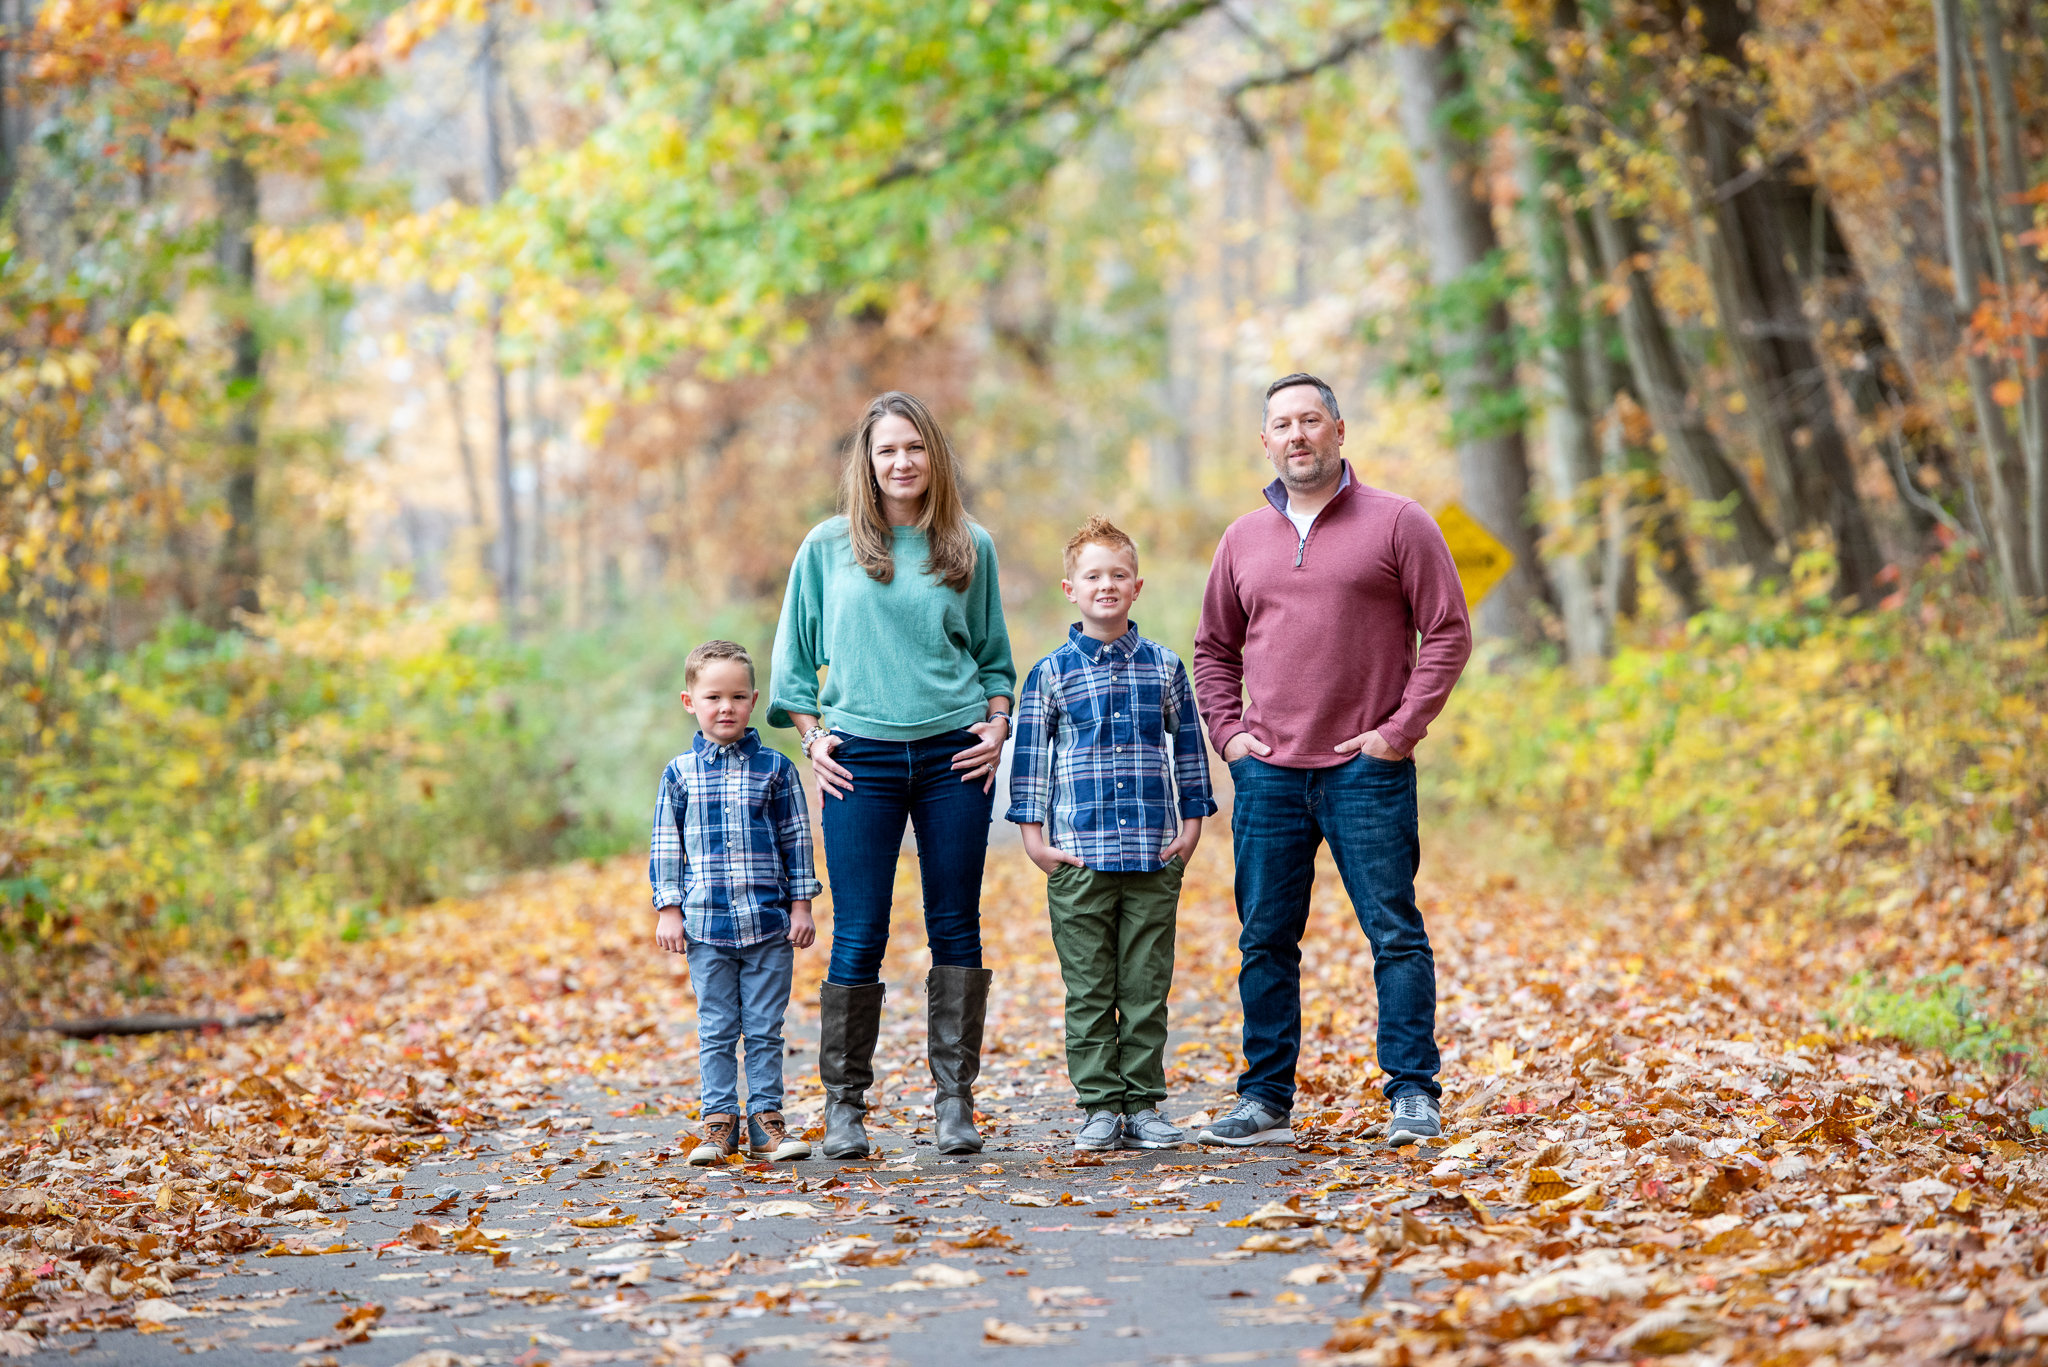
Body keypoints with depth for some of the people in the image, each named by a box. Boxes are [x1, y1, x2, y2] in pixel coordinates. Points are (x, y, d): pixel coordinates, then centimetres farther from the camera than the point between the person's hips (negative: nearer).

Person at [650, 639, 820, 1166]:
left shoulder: (775, 768, 3)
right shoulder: (680, 773, 3)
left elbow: (797, 839, 6)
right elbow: (665, 846, 6)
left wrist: (801, 905, 3)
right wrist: (668, 911, 1)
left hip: (769, 924, 0)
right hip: (706, 924, 0)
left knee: (765, 1029, 5)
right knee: (716, 1030, 5)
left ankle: (766, 1120, 12)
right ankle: (719, 1121, 11)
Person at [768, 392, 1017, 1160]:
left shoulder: (971, 548, 8)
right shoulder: (827, 547, 5)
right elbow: (794, 656, 10)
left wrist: (997, 725, 1)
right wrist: (812, 737, 0)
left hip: (953, 753, 1)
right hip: (861, 758, -1)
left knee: (956, 926, 2)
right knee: (859, 935, -3)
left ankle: (954, 1100, 11)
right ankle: (844, 1104, 7)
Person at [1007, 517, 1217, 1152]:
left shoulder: (1164, 667, 8)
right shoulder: (1051, 674, 3)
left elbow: (1189, 749, 13)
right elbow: (1030, 757, 5)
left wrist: (1192, 827, 7)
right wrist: (1034, 837, 0)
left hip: (1155, 858, 1)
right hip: (1079, 855, -1)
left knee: (1147, 986, 4)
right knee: (1089, 990, 1)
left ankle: (1142, 1104, 11)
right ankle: (1099, 1106, 7)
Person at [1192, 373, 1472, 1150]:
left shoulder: (1398, 524, 0)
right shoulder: (1244, 540, 13)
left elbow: (1449, 634, -2)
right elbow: (1214, 648, 22)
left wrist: (1401, 729, -9)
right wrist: (1226, 730, 7)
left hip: (1366, 768, -4)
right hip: (1268, 769, 4)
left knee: (1395, 933, -3)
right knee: (1265, 940, 5)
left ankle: (1414, 1094, 3)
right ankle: (1264, 1100, 12)